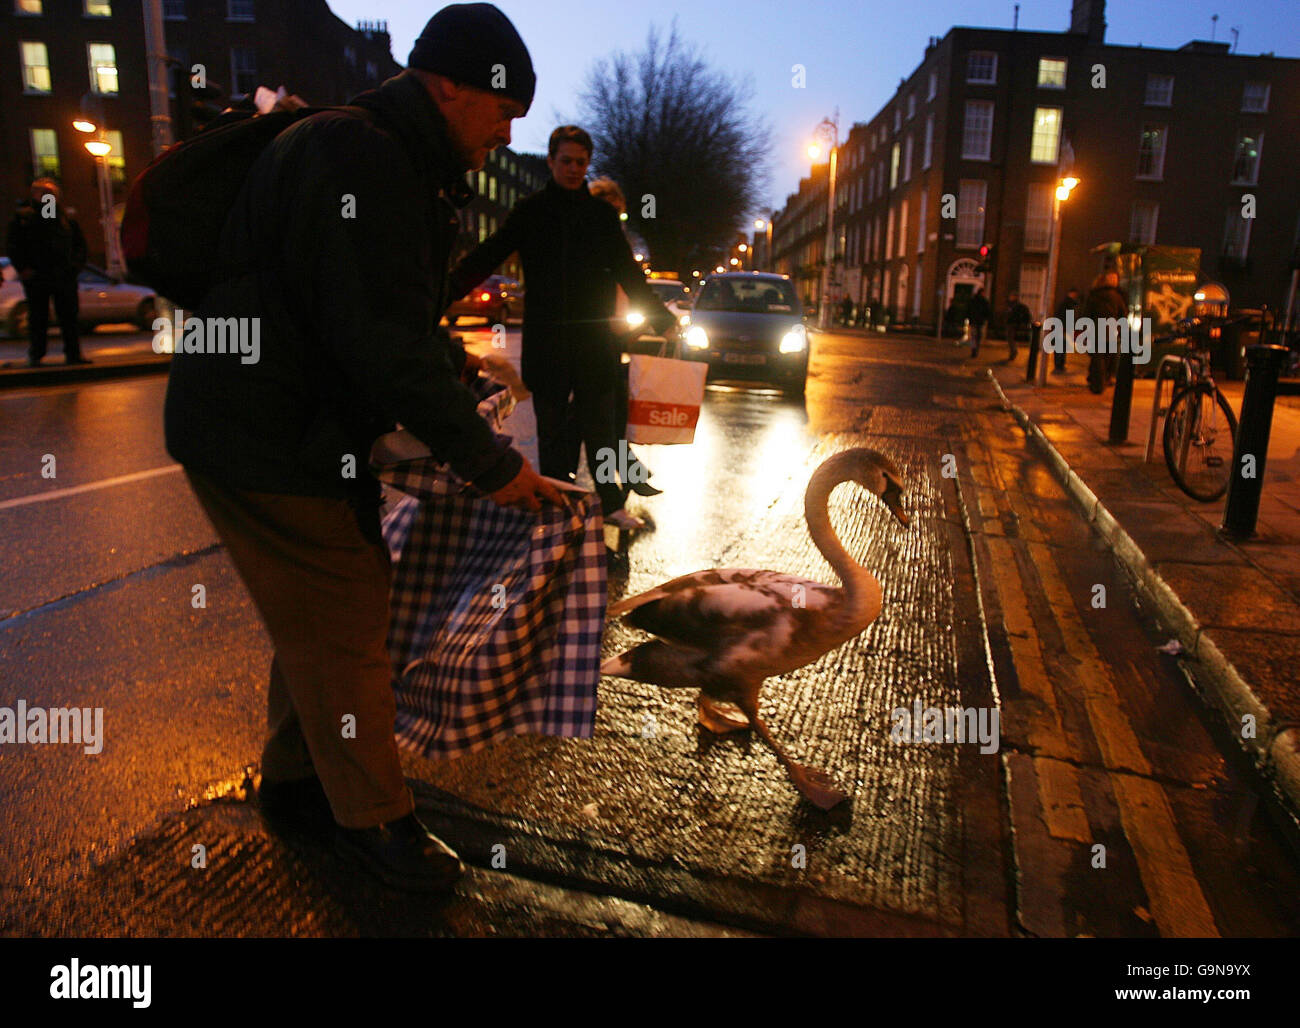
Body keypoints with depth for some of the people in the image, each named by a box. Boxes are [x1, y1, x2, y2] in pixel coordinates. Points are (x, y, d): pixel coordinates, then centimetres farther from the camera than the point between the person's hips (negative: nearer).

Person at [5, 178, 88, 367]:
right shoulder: (23, 217, 2)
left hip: (64, 275, 2)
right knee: (38, 318, 2)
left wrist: (76, 264, 3)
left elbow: (80, 243, 16)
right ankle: (35, 356, 8)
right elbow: (13, 246, 2)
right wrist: (23, 268, -9)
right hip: (36, 277, -2)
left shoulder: (66, 217, 11)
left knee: (69, 316, 3)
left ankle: (73, 354, 9)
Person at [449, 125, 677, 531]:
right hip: (547, 339, -1)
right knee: (552, 428, 4)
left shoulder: (602, 214, 11)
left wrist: (660, 317, 9)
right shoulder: (530, 211, 6)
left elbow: (629, 273, 14)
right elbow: (485, 258, 0)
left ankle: (611, 503, 14)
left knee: (600, 425, 5)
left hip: (595, 338, 1)